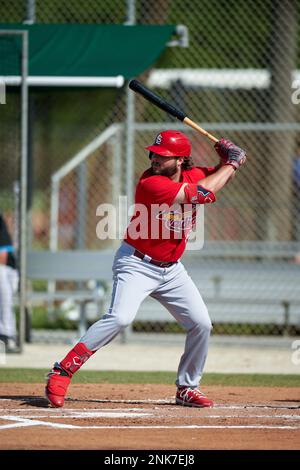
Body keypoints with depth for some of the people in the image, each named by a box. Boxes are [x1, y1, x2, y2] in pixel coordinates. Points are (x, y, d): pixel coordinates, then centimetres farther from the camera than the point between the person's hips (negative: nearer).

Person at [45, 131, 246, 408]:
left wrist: (228, 160, -5)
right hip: (137, 265, -7)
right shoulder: (151, 183, -23)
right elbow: (203, 193, -27)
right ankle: (62, 372, -21)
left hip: (171, 269, 7)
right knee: (120, 318, -26)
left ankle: (187, 388, 19)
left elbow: (218, 176, 18)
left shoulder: (192, 175, -1)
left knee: (201, 324, 2)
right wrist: (231, 163, -14)